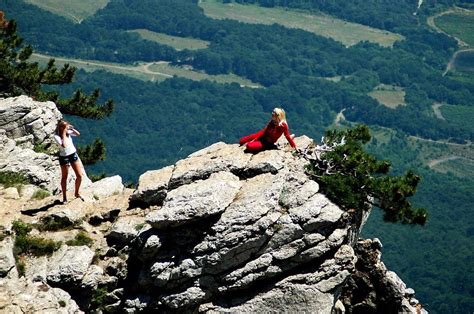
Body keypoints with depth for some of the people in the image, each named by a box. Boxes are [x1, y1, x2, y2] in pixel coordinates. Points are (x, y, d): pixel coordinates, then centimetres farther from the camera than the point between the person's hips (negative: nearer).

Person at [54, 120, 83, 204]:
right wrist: (64, 134, -24)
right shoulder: (57, 136, -19)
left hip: (73, 154, 5)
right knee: (64, 178, 9)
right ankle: (64, 197, 22)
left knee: (79, 176, 6)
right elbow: (64, 145, -31)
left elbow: (78, 134, -8)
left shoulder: (68, 132, -1)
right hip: (64, 157, -5)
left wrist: (71, 128, -17)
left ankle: (76, 193, 27)